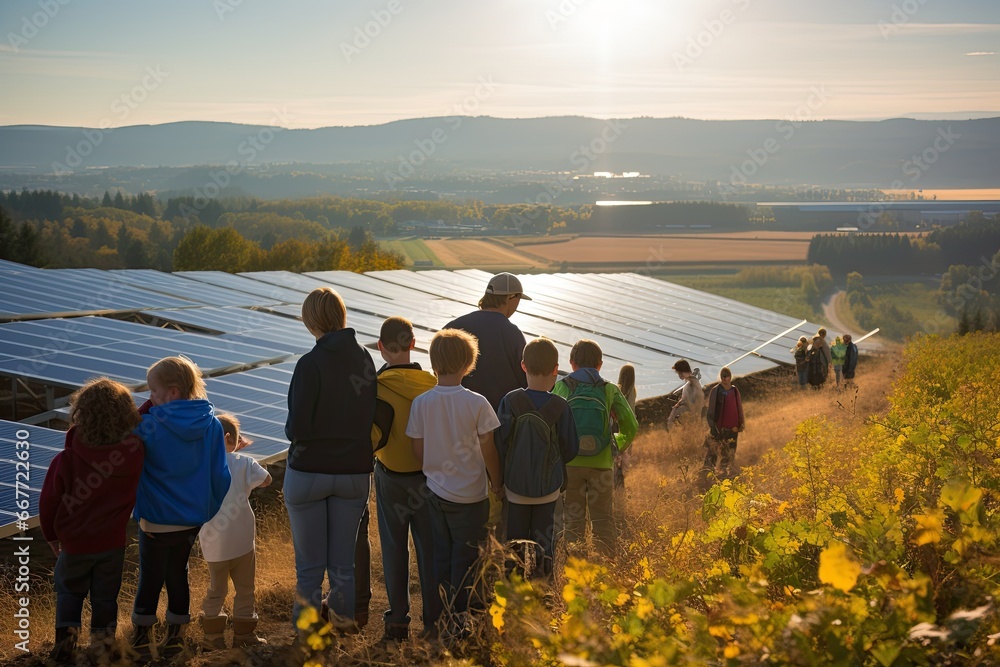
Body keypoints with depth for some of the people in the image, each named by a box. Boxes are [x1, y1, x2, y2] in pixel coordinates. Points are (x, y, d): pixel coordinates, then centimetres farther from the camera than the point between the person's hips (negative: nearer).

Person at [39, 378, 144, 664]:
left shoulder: (65, 461, -25)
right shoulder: (134, 453, -23)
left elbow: (48, 503, -11)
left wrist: (52, 535, 4)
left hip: (75, 544, -1)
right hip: (113, 543, 1)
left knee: (69, 590, 25)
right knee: (106, 595, 21)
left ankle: (66, 637, 22)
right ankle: (102, 642, 33)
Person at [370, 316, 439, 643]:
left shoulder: (381, 387, -18)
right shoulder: (431, 382, -8)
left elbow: (375, 438, -22)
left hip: (391, 478, -2)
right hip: (429, 477, 2)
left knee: (394, 548, 10)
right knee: (429, 547, 10)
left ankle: (398, 621, 18)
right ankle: (433, 620, 16)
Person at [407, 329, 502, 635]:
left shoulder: (420, 403, -7)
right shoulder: (477, 403, -14)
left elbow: (418, 451, 0)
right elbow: (488, 450, -8)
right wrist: (497, 482, 8)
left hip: (435, 492, 3)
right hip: (470, 494, -3)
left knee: (440, 555, 15)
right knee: (465, 558, 8)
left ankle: (438, 616, 22)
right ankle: (458, 619, 14)